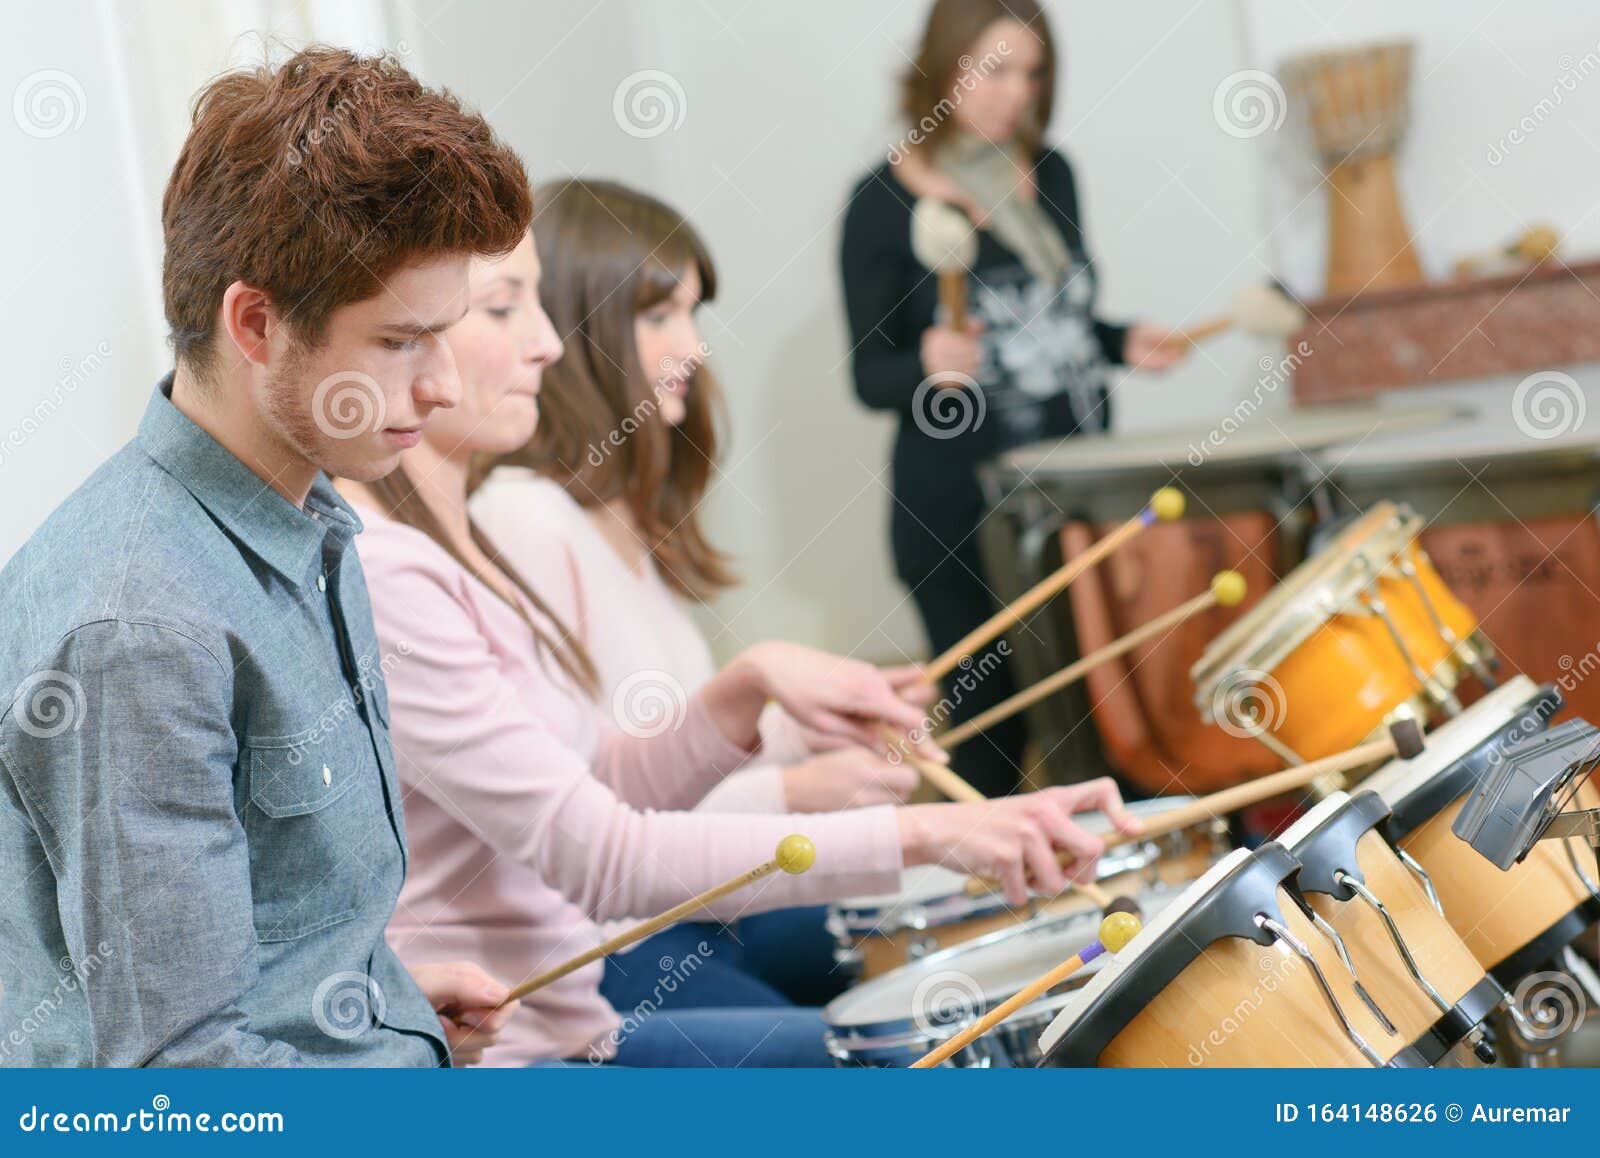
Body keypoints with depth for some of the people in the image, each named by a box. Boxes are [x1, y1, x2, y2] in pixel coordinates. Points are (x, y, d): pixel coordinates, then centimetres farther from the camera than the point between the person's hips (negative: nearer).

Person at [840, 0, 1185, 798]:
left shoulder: (1049, 175, 9)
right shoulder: (884, 205, -7)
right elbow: (869, 376, -6)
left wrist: (1125, 344, 3)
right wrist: (929, 364, -26)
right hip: (956, 514, -5)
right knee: (990, 723, -2)